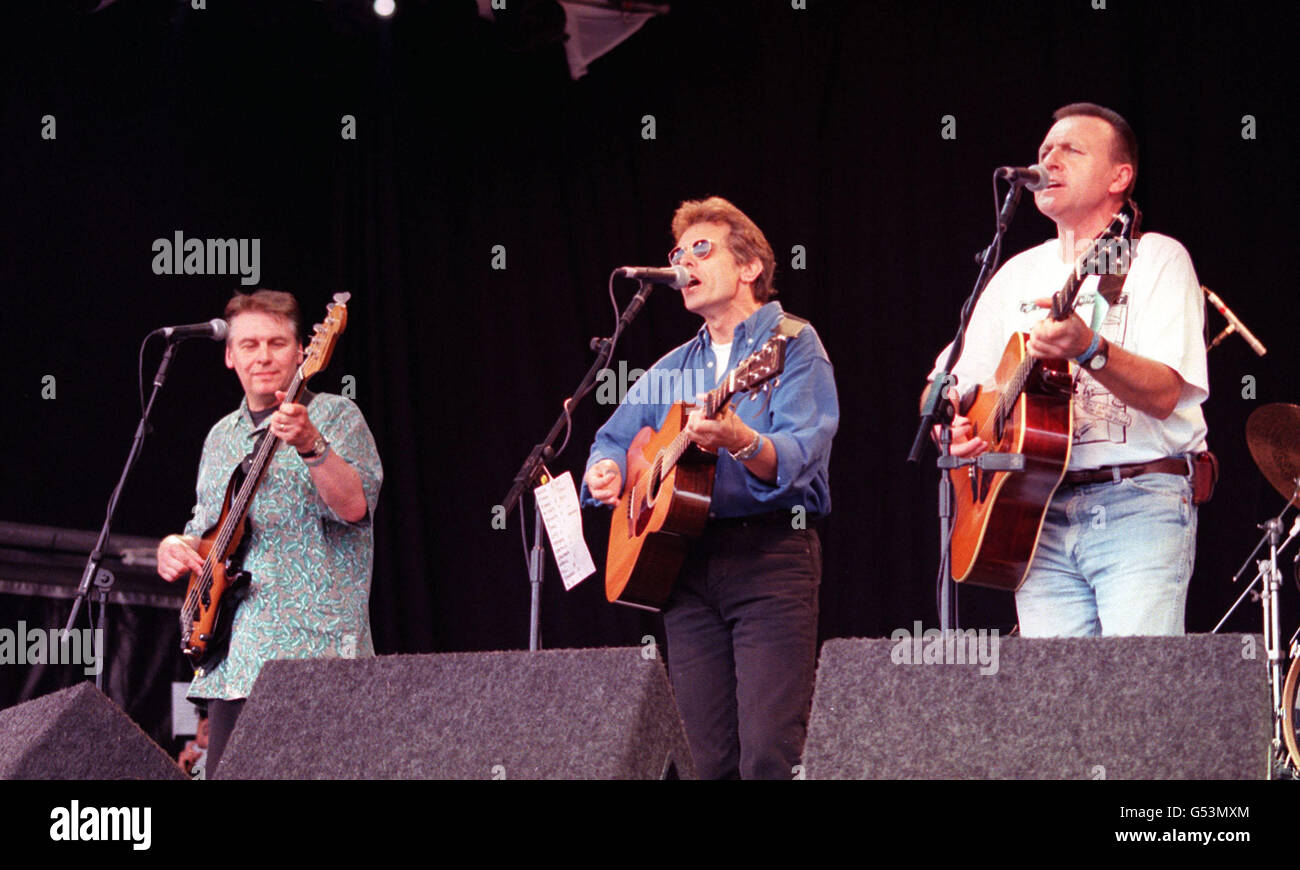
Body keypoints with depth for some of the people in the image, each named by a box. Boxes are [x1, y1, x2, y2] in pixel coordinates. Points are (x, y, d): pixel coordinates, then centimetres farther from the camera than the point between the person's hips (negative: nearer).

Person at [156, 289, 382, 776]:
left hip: (312, 650, -7)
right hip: (234, 661, 7)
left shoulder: (334, 416, 0)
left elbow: (355, 505, -16)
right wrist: (176, 547, 7)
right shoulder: (222, 437, 20)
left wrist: (310, 445, -32)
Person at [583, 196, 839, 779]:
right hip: (687, 559, 6)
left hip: (770, 551, -6)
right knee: (706, 761, -1)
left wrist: (741, 442, -33)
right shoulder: (674, 367, 21)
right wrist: (606, 471, 2)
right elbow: (615, 438, 26)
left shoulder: (792, 343, 1)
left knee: (769, 759, -17)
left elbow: (799, 457, -13)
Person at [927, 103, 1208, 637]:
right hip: (1040, 509, 5)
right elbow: (946, 385, 20)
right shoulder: (1018, 274, 19)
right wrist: (953, 425, -3)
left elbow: (1165, 394, -12)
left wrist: (1089, 349, -29)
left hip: (1139, 505, -5)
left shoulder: (1155, 259, 2)